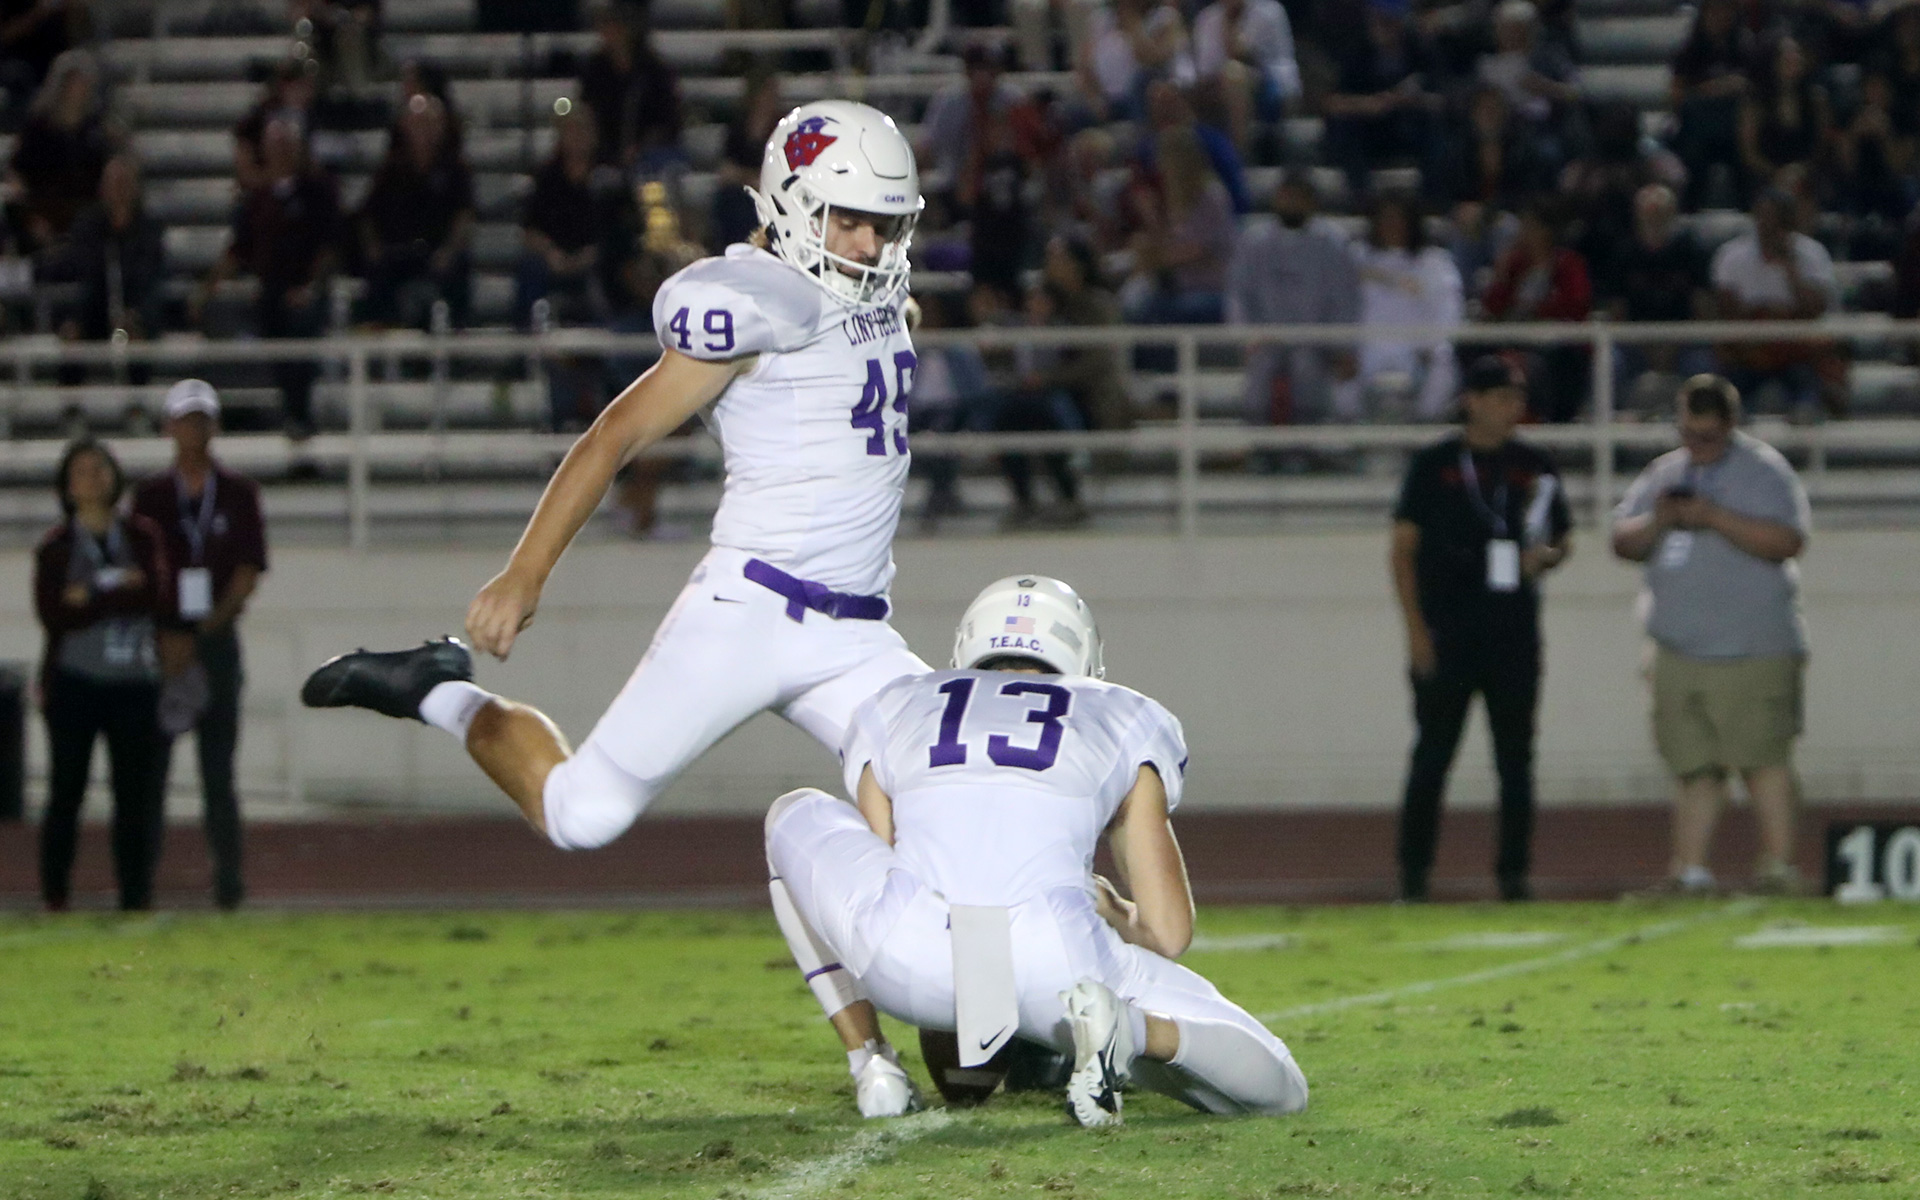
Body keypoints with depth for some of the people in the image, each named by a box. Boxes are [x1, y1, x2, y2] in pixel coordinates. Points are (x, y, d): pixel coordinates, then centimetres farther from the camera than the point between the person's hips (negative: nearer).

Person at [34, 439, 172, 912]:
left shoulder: (141, 536, 8)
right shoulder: (55, 547, 4)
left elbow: (159, 598, -5)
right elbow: (52, 614, -9)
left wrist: (91, 598, -9)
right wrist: (123, 594, -11)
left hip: (134, 682, 1)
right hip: (74, 681, -1)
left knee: (136, 793, 0)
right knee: (66, 791, 0)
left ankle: (136, 898, 5)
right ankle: (55, 896, 6)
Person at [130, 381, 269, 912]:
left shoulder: (239, 494, 8)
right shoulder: (150, 496, 8)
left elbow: (249, 570, 2)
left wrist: (203, 633, -8)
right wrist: (165, 637, -10)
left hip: (217, 641, 0)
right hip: (160, 642, 0)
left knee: (219, 764, -3)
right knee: (150, 763, -3)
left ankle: (228, 875, -3)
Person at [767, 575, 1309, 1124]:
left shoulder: (888, 713, 30)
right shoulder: (1128, 723, 27)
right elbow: (1167, 932, 21)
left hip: (906, 964, 1)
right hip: (1056, 965, -1)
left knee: (796, 814, 33)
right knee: (1276, 1089, 16)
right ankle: (1134, 1030, -16)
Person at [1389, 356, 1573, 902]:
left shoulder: (1535, 466, 11)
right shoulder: (1434, 464, 2)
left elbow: (1563, 539, 20)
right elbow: (1403, 549, 1)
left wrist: (1545, 556, -5)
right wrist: (1416, 628, -7)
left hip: (1514, 633, 3)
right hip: (1445, 633, -3)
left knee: (1515, 756, 2)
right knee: (1432, 754, -3)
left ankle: (1513, 872, 7)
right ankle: (1413, 873, 3)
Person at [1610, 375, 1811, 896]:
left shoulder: (1762, 471, -1)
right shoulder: (1664, 473, 19)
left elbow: (1788, 541, -14)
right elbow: (1623, 541, 18)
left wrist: (1715, 517, -18)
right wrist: (1656, 521, -4)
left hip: (1753, 652, -6)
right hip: (1678, 652, 6)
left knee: (1763, 758, -8)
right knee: (1693, 765, 4)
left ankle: (1778, 865, -6)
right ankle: (1689, 868, 5)